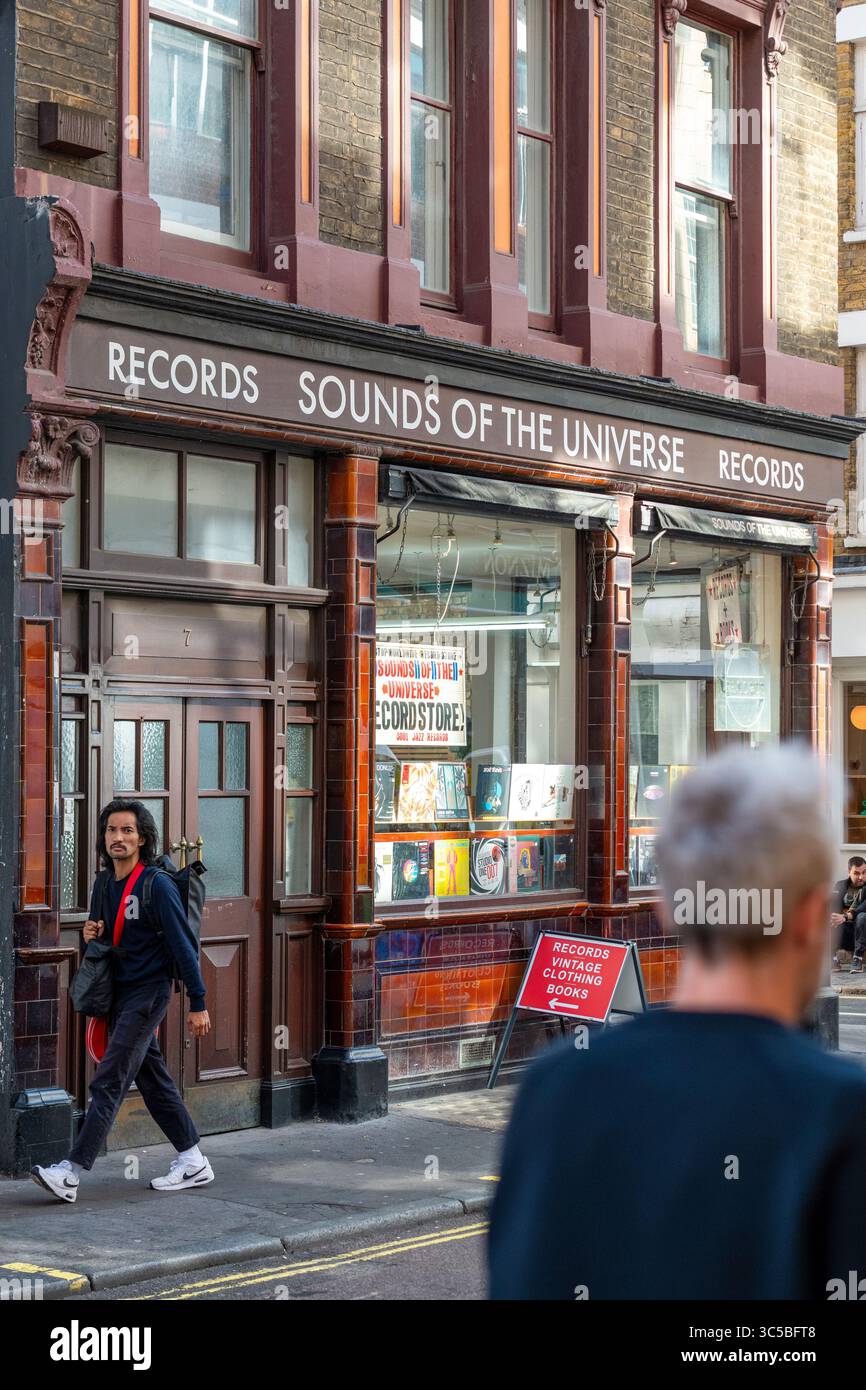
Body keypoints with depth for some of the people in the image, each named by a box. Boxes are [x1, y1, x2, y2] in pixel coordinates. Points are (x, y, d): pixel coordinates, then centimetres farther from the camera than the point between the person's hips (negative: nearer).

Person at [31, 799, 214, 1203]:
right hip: (118, 994, 8)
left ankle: (70, 1173, -15)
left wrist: (198, 1003, -14)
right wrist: (92, 935, -1)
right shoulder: (104, 885, 10)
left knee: (108, 1083, -12)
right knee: (154, 1081, 12)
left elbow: (183, 945, -13)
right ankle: (193, 1162, 22)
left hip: (147, 992, -8)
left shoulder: (158, 885, -14)